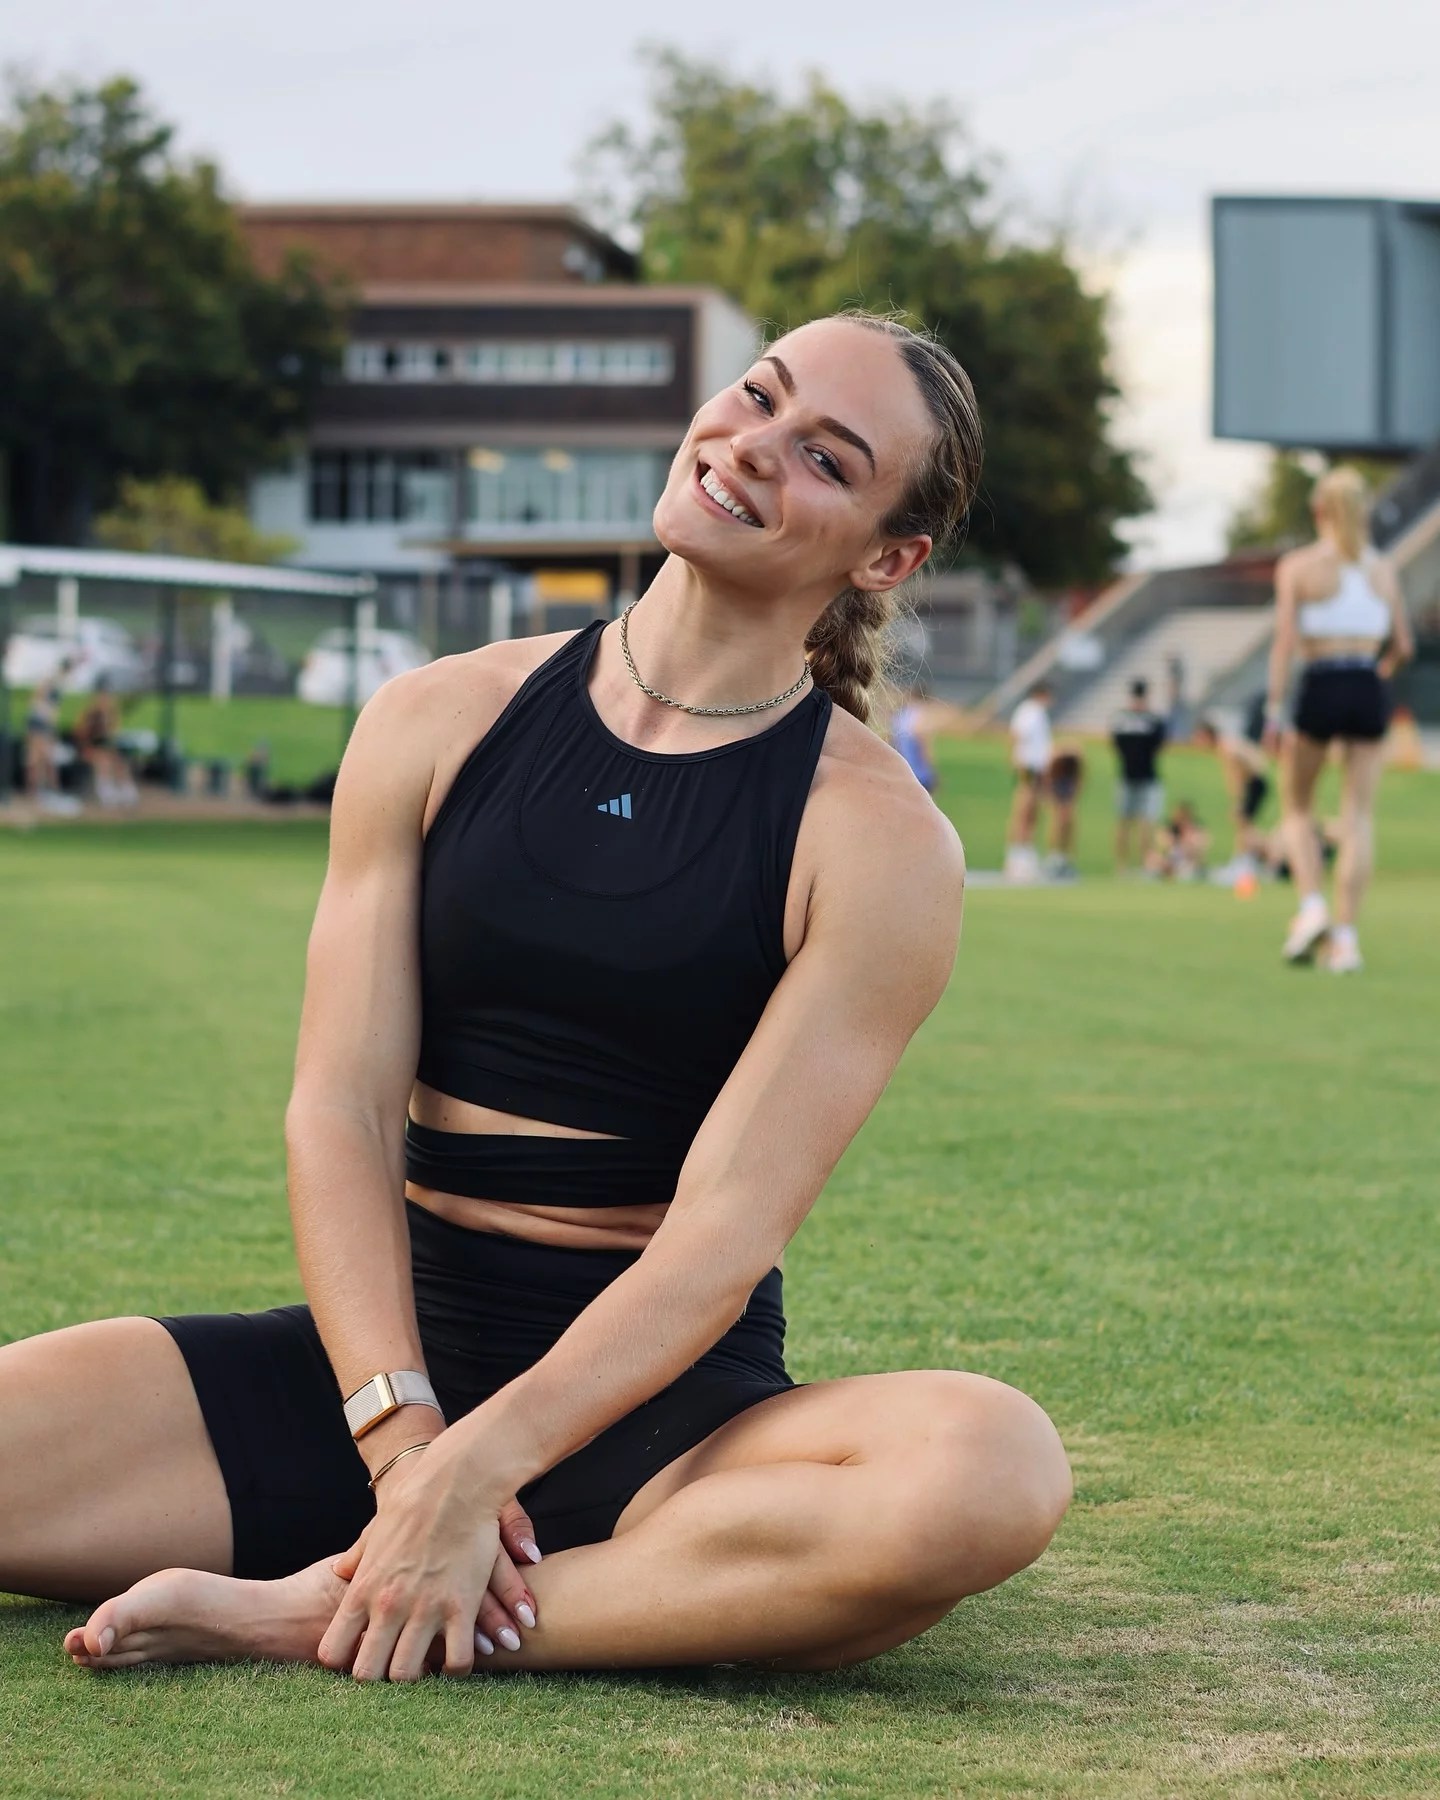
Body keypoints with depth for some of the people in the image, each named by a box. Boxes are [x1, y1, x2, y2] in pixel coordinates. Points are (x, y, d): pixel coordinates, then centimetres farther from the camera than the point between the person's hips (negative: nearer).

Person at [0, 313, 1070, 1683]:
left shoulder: (880, 842, -4)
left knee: (991, 1472, -36)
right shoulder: (440, 722, 5)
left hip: (663, 1403, -2)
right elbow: (340, 1112, -2)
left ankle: (320, 1612, -30)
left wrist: (473, 1471, -25)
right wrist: (404, 1442, -18)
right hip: (376, 1359, 2)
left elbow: (725, 1230, -12)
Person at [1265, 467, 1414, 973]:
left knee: (1297, 804, 16)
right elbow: (1403, 646, 11)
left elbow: (1285, 640, -9)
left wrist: (1274, 711, -10)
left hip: (1319, 689, -2)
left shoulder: (1297, 567, -1)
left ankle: (1312, 906, -3)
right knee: (1359, 816, 4)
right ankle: (1346, 936, -3)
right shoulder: (1381, 570, 8)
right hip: (1368, 690, 2)